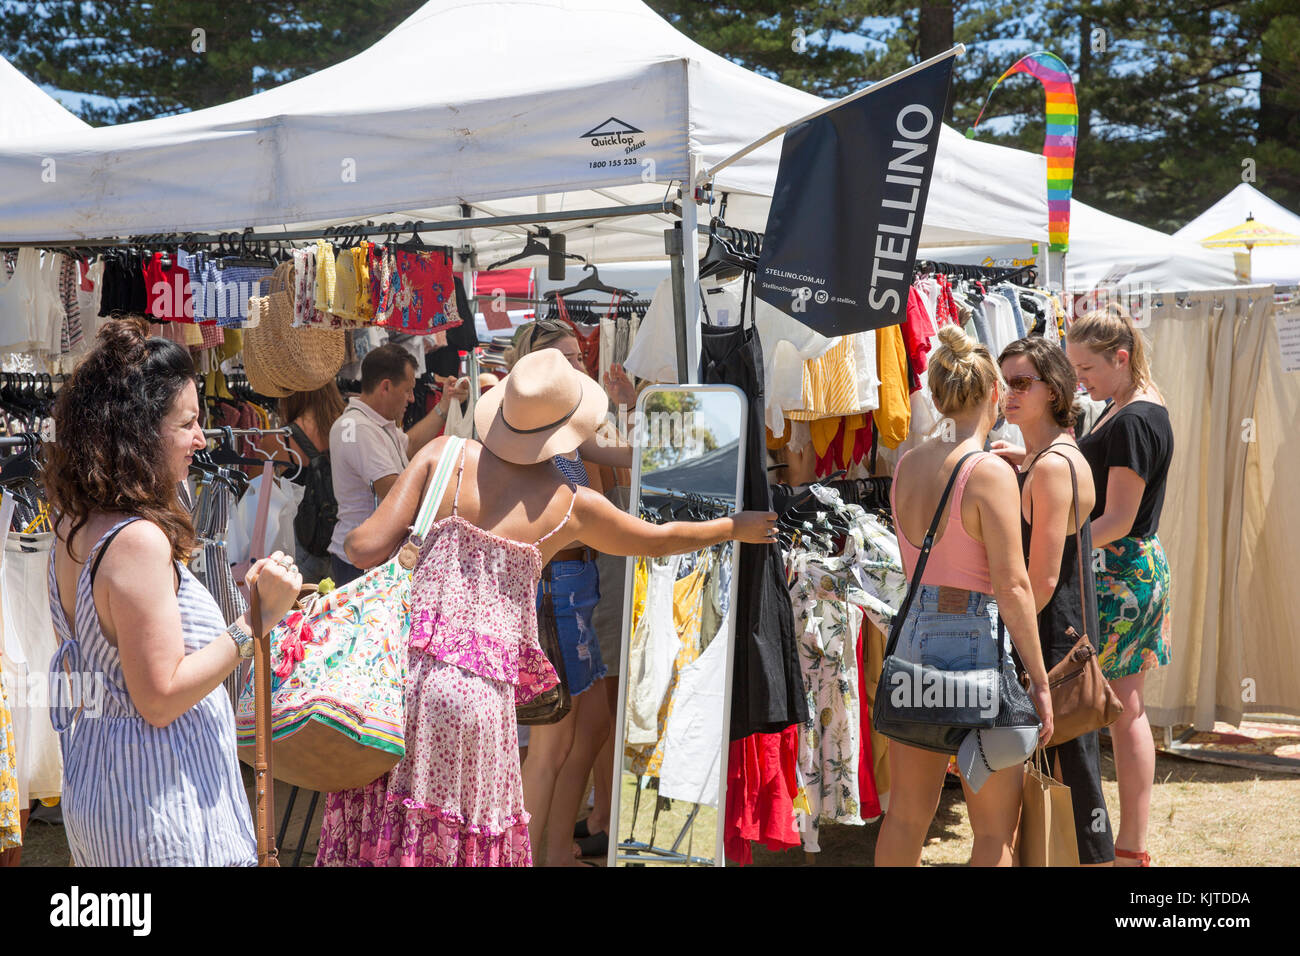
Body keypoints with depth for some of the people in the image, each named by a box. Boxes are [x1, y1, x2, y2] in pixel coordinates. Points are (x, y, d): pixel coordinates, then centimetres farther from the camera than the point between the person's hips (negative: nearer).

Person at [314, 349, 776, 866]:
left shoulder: (443, 456, 3)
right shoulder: (572, 507, 4)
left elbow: (365, 549, -3)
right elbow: (661, 538, 23)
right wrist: (735, 527, 40)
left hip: (406, 668, 1)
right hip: (481, 689, -1)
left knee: (379, 823, 11)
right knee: (470, 839, 11)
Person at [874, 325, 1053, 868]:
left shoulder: (908, 464, 6)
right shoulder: (990, 472, -15)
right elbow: (1012, 588, -17)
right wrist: (1039, 681, -11)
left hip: (912, 635, 7)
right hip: (974, 640, -7)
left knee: (906, 816, 16)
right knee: (996, 832, 5)